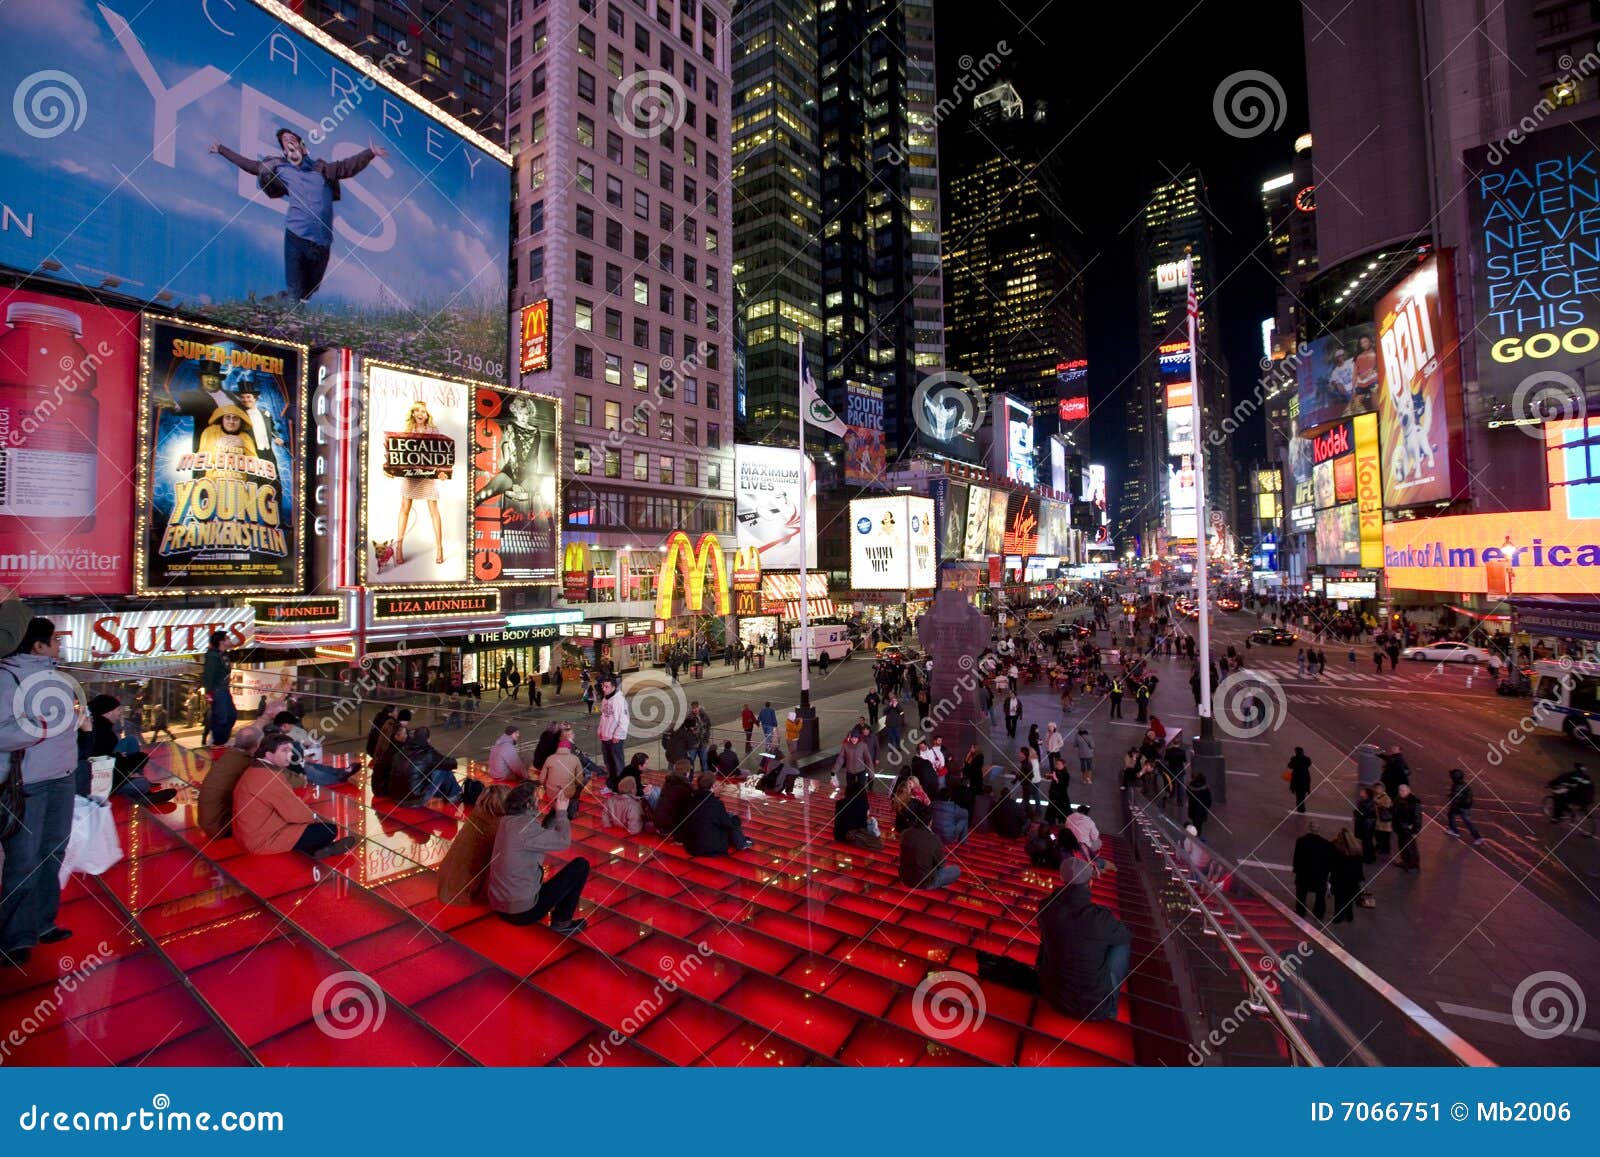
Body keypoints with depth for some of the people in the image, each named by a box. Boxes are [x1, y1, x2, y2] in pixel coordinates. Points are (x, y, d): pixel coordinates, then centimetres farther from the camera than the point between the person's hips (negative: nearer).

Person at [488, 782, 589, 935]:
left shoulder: (509, 822, 4)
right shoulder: (524, 826, -23)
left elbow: (544, 834, 14)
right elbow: (563, 841, -18)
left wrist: (555, 810, 5)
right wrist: (561, 811, -5)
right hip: (523, 911, -9)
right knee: (581, 864, -3)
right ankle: (562, 921, 7)